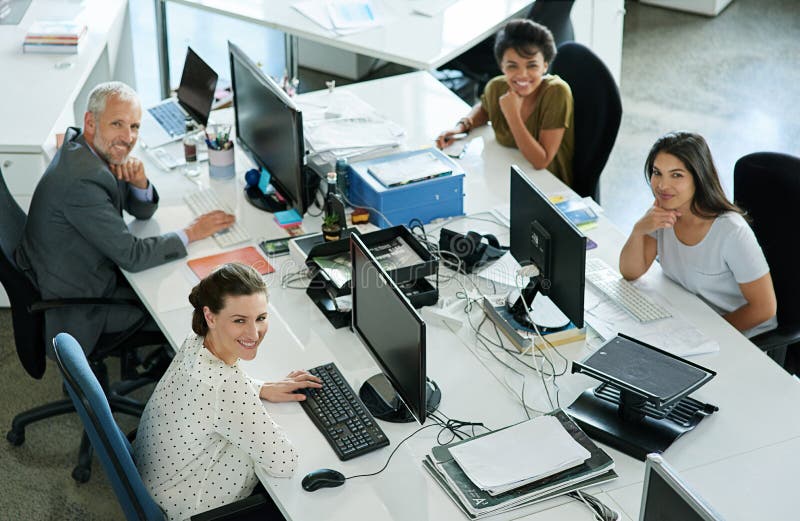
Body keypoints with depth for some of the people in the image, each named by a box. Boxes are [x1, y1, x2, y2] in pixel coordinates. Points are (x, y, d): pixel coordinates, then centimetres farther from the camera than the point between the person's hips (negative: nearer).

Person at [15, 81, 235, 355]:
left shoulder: (84, 148, -3)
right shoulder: (83, 180, -33)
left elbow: (142, 211, 6)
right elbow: (132, 256, -28)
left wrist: (140, 183, -17)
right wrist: (191, 233, -16)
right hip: (74, 311, -9)